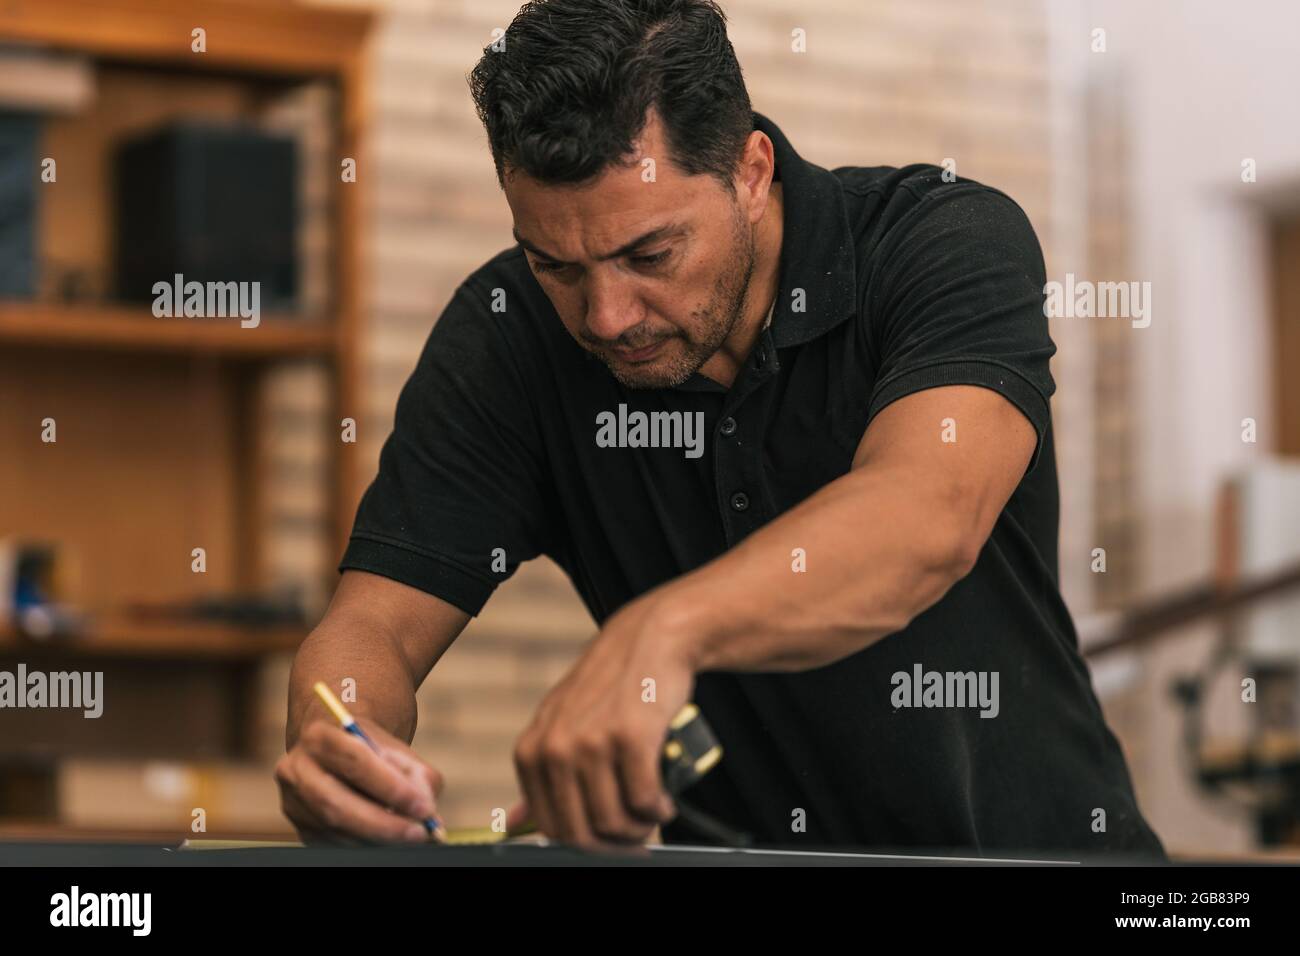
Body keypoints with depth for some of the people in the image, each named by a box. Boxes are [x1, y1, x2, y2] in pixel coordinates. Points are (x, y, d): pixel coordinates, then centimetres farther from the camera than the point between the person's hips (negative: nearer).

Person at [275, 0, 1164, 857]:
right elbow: (375, 623, -8)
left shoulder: (952, 241, -14)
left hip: (1027, 845, -2)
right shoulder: (506, 334, -5)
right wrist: (335, 744, -32)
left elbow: (929, 519, -33)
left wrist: (665, 630, -49)